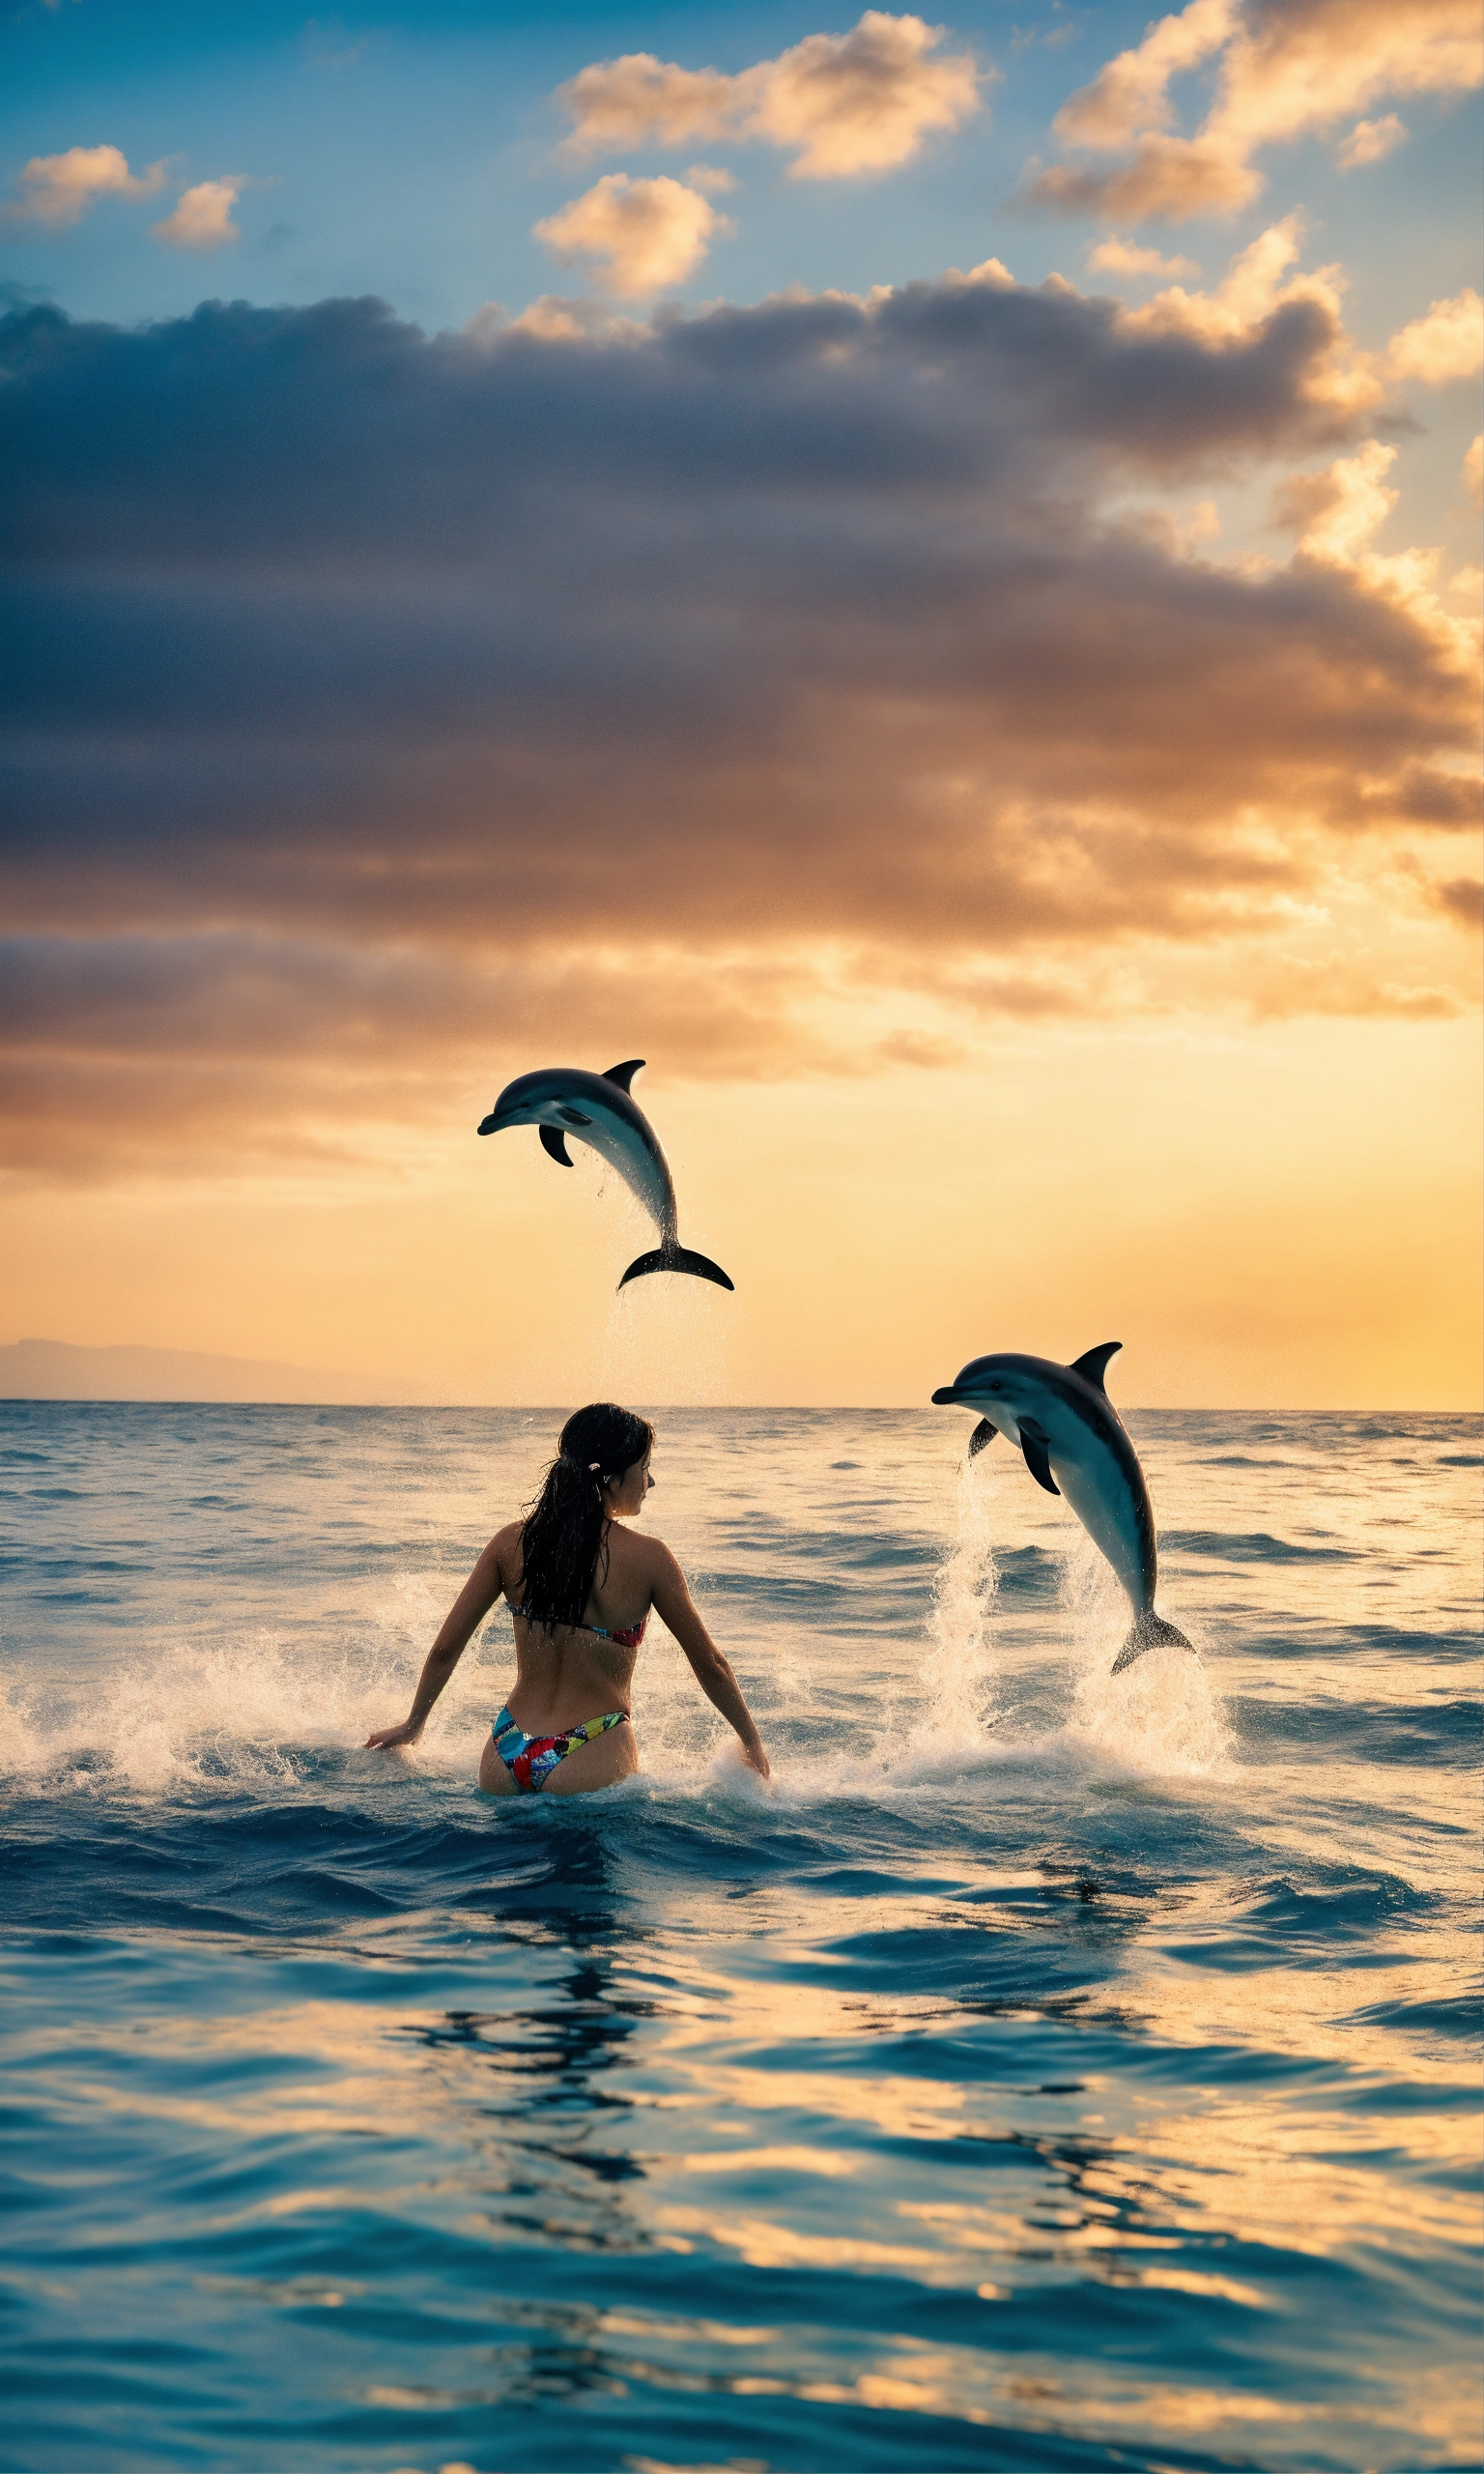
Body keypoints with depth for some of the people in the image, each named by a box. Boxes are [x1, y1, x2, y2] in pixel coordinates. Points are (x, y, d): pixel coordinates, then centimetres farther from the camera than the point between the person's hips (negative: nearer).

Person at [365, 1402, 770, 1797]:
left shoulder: (511, 1542, 3)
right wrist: (752, 1743, 17)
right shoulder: (648, 1559, -7)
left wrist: (413, 1723, 26)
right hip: (592, 1764, -4)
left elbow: (445, 1649, 9)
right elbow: (709, 1665, 3)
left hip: (506, 1756, 4)